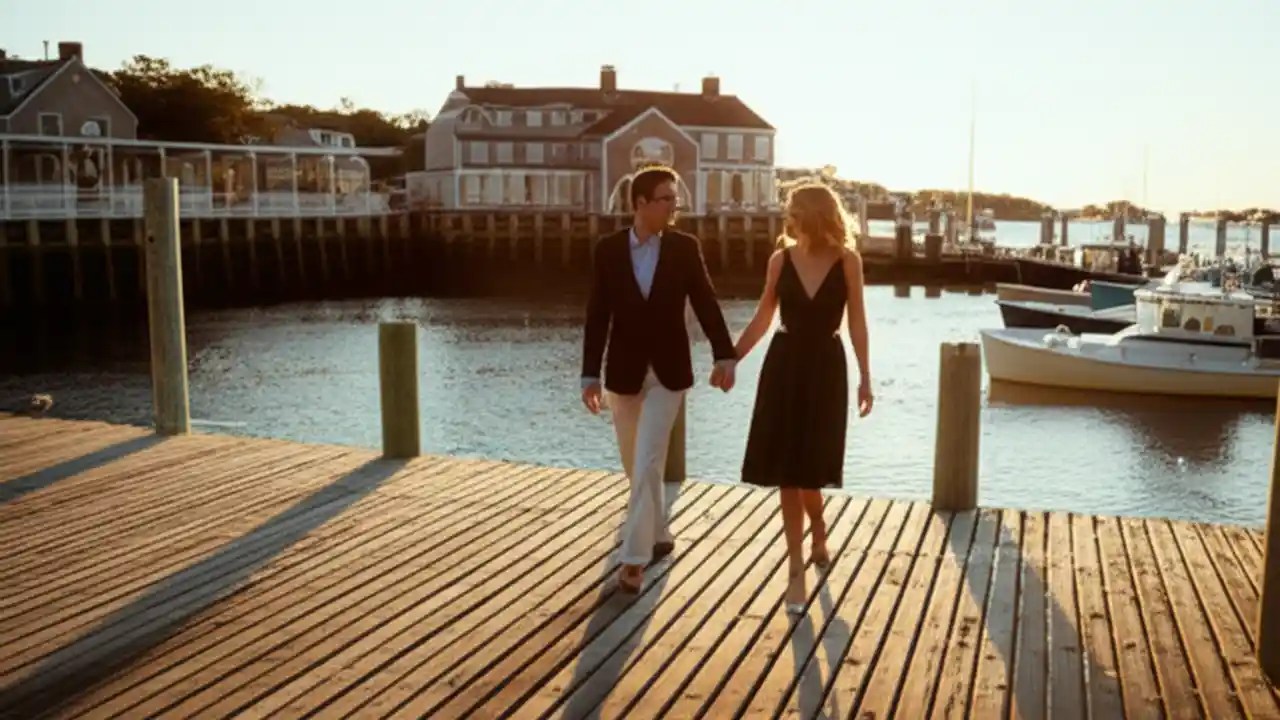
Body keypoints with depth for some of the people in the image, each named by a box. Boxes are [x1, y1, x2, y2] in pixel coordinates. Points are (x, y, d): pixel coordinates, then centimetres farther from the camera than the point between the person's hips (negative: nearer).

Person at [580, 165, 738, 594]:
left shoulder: (685, 247, -3)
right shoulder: (608, 249, -3)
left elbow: (706, 304, -2)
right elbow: (597, 316, -3)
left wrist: (724, 356, -13)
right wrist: (590, 375, -7)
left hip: (667, 371, -2)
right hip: (624, 371, 2)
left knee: (648, 464, -9)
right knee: (636, 465, 14)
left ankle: (634, 557, -3)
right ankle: (658, 536, 36)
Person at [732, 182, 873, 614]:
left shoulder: (847, 261, -6)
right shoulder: (781, 260, 0)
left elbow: (857, 322, -1)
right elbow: (763, 318, 6)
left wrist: (865, 377, -2)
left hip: (825, 367, -2)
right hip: (784, 364, 2)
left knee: (808, 468, 1)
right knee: (786, 471, 2)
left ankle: (818, 529, 37)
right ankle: (796, 569, 12)